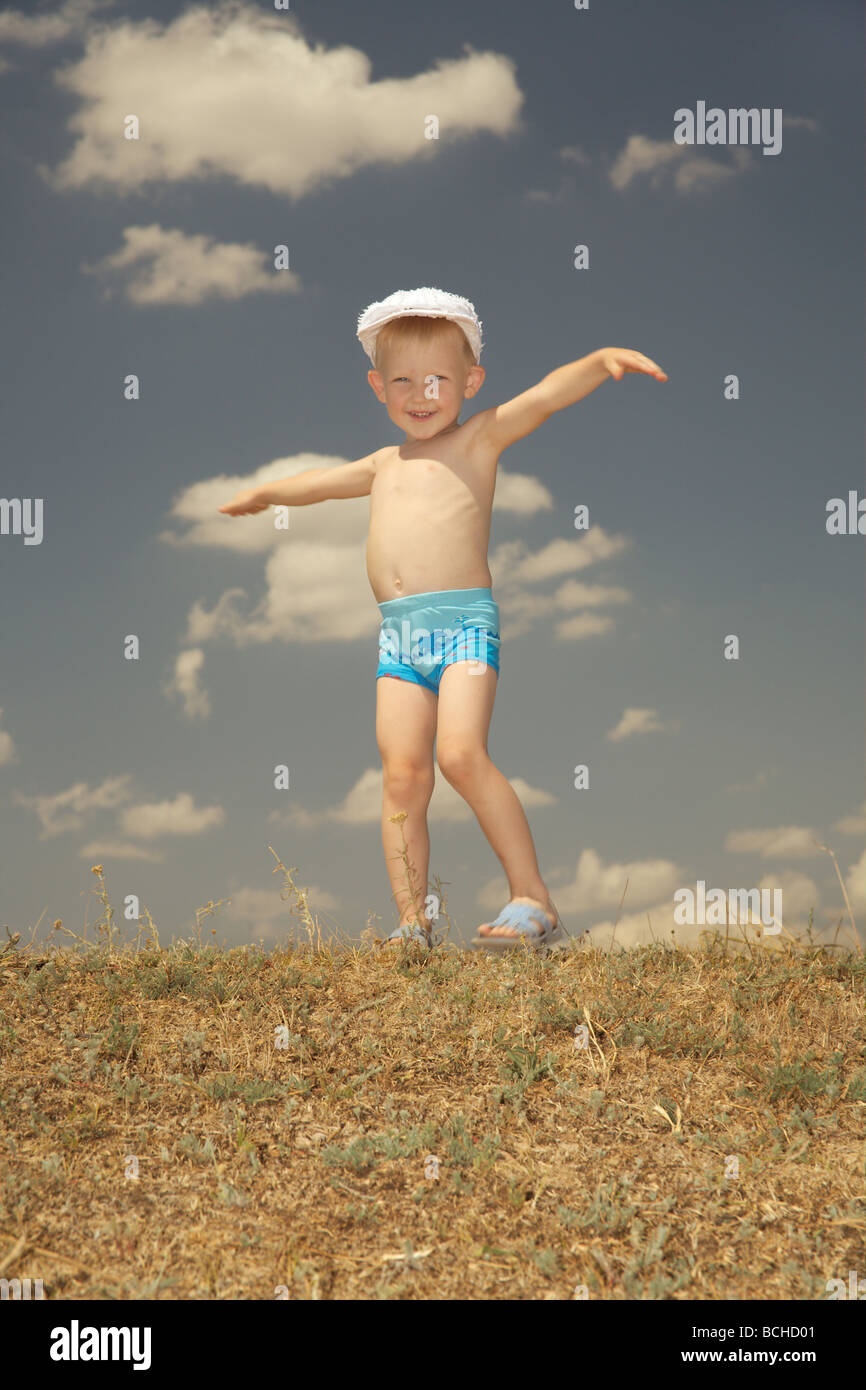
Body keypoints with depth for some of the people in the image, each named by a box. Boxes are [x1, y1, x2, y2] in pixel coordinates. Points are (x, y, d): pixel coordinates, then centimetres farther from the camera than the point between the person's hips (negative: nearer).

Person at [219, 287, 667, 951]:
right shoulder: (384, 466, 24)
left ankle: (534, 900, -13)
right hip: (398, 635, 5)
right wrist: (265, 493, 59)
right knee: (403, 774, -4)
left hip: (465, 622, -5)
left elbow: (545, 396, -8)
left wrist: (601, 360, -24)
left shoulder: (479, 439, 8)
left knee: (461, 753, -21)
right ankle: (413, 925, 0)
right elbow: (321, 481, 43)